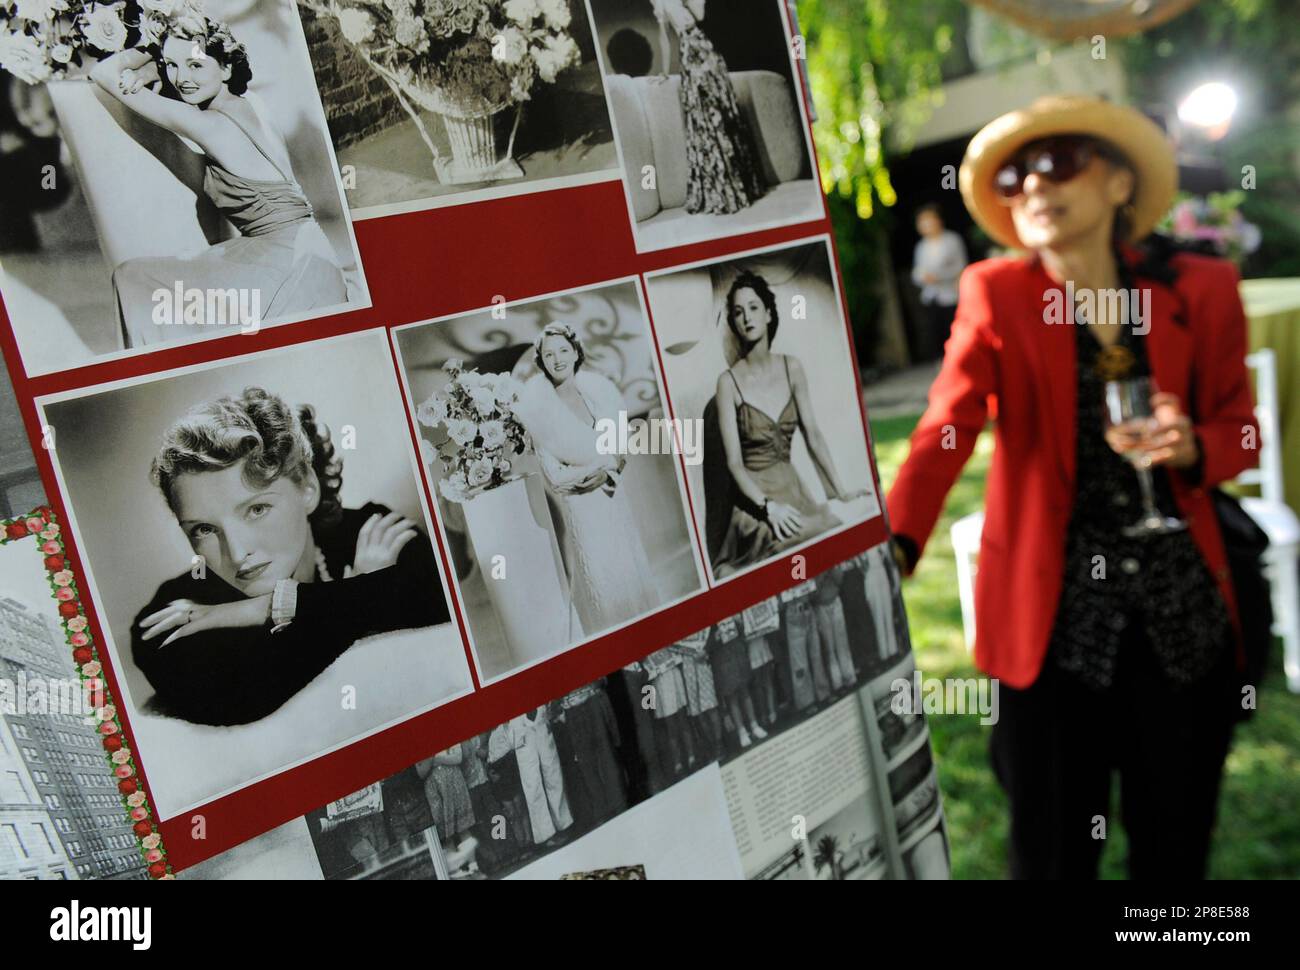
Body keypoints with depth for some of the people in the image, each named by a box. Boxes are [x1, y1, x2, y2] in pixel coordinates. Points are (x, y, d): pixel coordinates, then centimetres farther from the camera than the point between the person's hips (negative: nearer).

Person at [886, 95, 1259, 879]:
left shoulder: (1201, 290, 1)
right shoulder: (996, 295, -4)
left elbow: (1239, 427, 10)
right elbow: (945, 431, -17)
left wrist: (1190, 447, -14)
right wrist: (895, 548, -33)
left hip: (1185, 609, 2)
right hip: (1056, 611, -2)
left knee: (1177, 844, 14)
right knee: (1055, 849, 8)